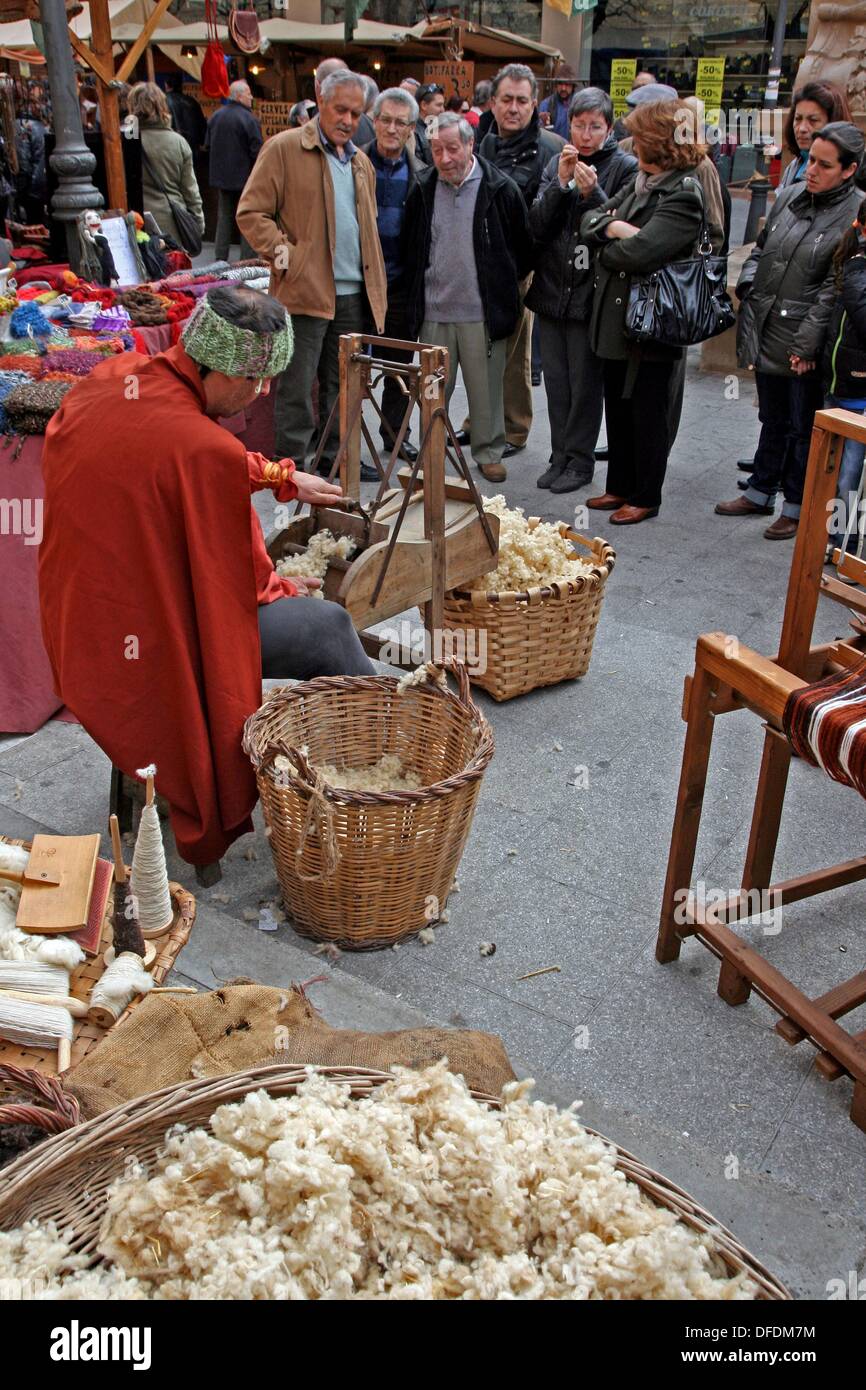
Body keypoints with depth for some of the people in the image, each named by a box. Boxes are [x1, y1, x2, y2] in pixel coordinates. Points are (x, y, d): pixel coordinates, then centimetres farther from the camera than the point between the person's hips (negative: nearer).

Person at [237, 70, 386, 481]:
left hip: (353, 293, 7)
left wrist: (374, 284, 15)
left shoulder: (361, 162, 18)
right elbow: (251, 212, -6)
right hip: (305, 290, -6)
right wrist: (282, 252, -17)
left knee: (341, 384, 14)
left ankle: (336, 456, 25)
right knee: (297, 387, -1)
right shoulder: (284, 148, -3)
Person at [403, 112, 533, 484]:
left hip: (482, 313, -3)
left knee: (486, 387, 6)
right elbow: (411, 246, 18)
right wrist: (421, 291, 14)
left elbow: (522, 248, 4)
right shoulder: (423, 189, 5)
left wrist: (502, 286, 8)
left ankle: (489, 452, 19)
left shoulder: (499, 189, -5)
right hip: (433, 311, 3)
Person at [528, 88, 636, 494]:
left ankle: (579, 460, 14)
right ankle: (560, 456, 23)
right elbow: (537, 227, -1)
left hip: (591, 292, -4)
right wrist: (561, 183, -14)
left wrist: (592, 193, -22)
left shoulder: (625, 167, -5)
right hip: (551, 290, 5)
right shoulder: (557, 164, 8)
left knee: (585, 383, 2)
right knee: (556, 380, 11)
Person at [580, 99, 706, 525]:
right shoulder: (639, 184, 12)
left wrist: (607, 249, -8)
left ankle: (646, 497, 17)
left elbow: (639, 252, -27)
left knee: (647, 414, 4)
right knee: (617, 408, 17)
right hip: (616, 317, 9)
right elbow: (590, 220, 7)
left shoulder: (682, 195, -16)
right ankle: (620, 486, 31)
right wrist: (614, 227, -13)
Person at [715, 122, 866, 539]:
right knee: (773, 419, 20)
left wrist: (807, 343, -18)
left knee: (804, 427, 6)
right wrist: (746, 289, 4)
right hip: (767, 333, 6)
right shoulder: (789, 196, 7)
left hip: (806, 346, -6)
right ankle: (761, 493, 34)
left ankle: (797, 507, 19)